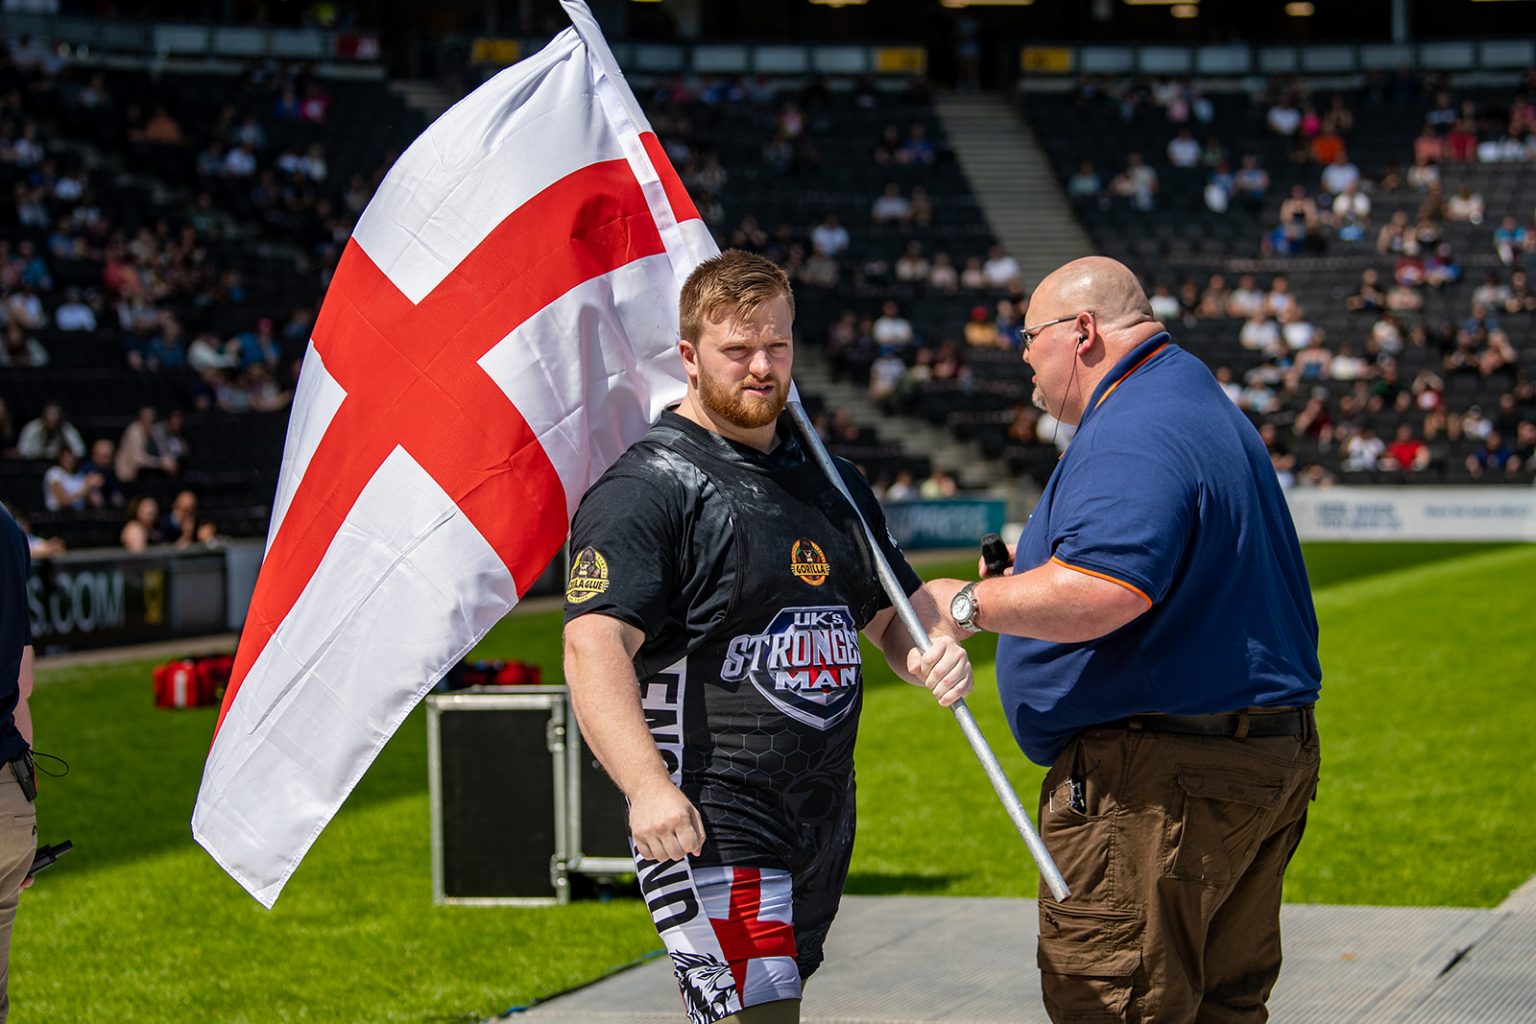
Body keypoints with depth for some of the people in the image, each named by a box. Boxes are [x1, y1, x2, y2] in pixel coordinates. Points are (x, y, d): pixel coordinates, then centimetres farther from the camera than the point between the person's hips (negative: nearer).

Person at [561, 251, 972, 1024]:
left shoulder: (828, 482, 17)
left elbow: (893, 608, 26)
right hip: (707, 826, -8)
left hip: (825, 830, 8)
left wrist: (933, 652, 1)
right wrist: (647, 785, -33)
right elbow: (593, 646, -19)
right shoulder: (646, 489, -8)